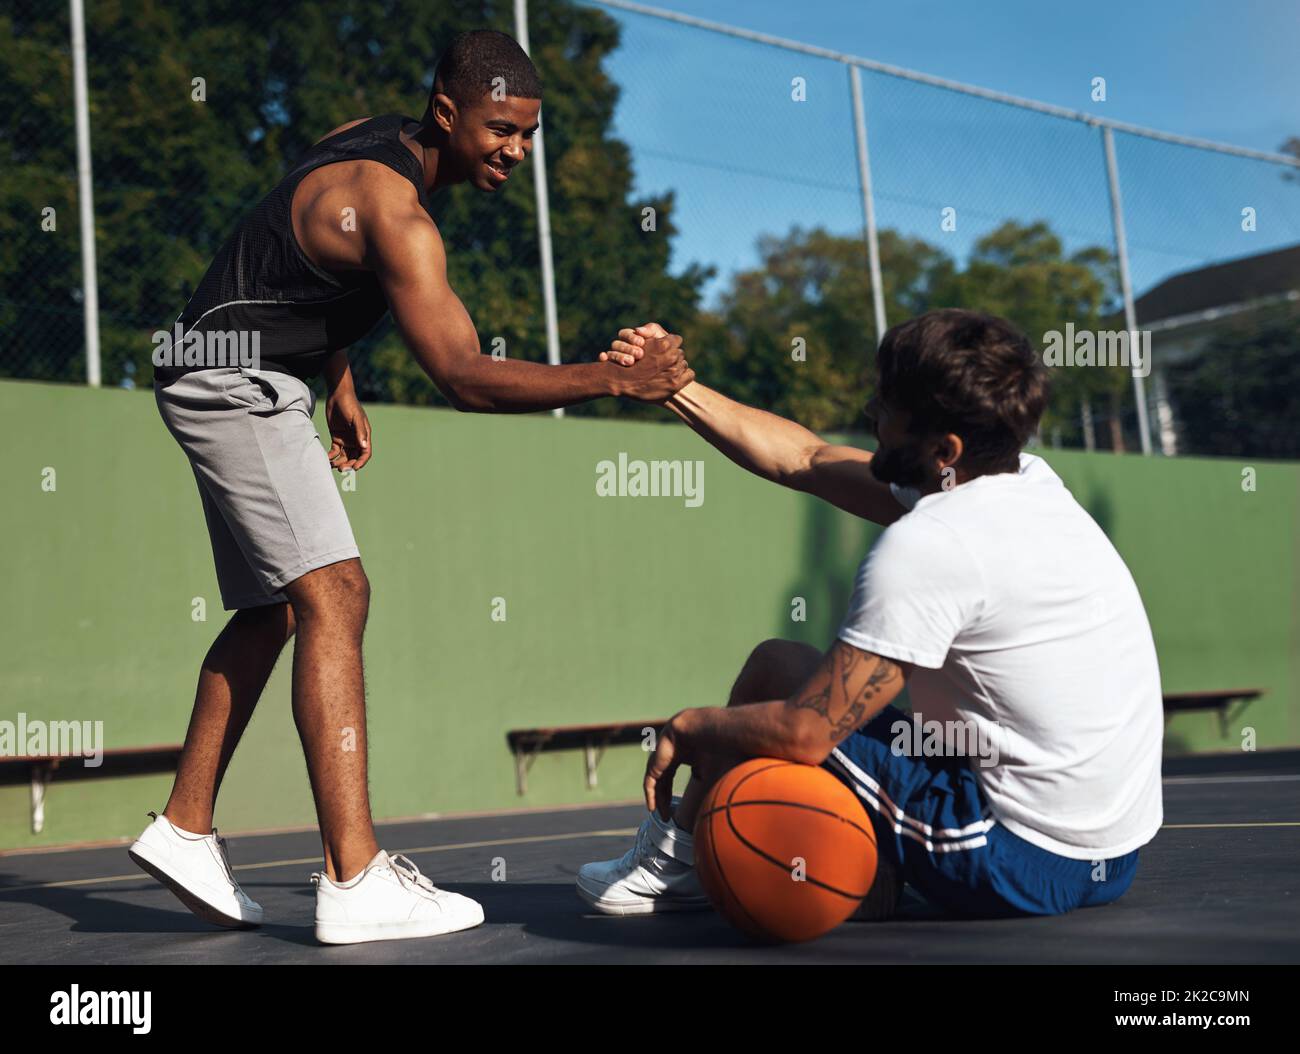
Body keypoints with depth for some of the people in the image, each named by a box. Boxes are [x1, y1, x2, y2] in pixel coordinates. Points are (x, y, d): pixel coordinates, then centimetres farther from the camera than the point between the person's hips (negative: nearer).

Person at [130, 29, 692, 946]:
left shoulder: (375, 140, 6)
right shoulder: (391, 209, -24)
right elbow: (464, 378, -31)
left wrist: (341, 389, 22)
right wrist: (616, 380, -33)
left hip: (244, 380, 11)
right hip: (235, 380, -11)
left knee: (272, 610, 14)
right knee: (333, 595, -19)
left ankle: (184, 829, 21)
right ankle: (356, 885, -23)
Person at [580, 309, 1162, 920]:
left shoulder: (925, 544, -22)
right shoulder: (1028, 482, 5)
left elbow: (803, 733, -19)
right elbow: (810, 460, 13)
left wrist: (687, 727, 0)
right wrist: (675, 389, 15)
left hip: (1023, 864, -9)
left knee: (773, 667, 5)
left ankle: (673, 862, 25)